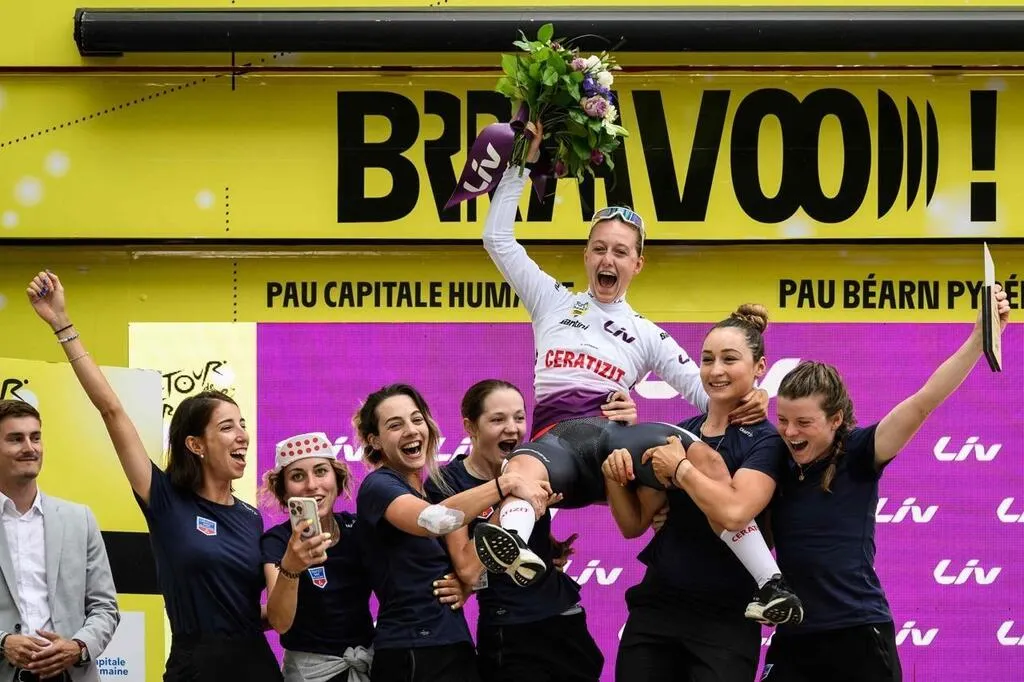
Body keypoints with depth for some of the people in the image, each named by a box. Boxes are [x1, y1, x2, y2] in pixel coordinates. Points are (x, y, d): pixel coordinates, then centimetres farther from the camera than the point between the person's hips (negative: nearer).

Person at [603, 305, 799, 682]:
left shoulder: (765, 441, -6)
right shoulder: (677, 435, 9)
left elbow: (732, 517, -22)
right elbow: (634, 524, 10)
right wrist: (615, 478, -7)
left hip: (725, 620, -5)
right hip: (654, 608, 5)